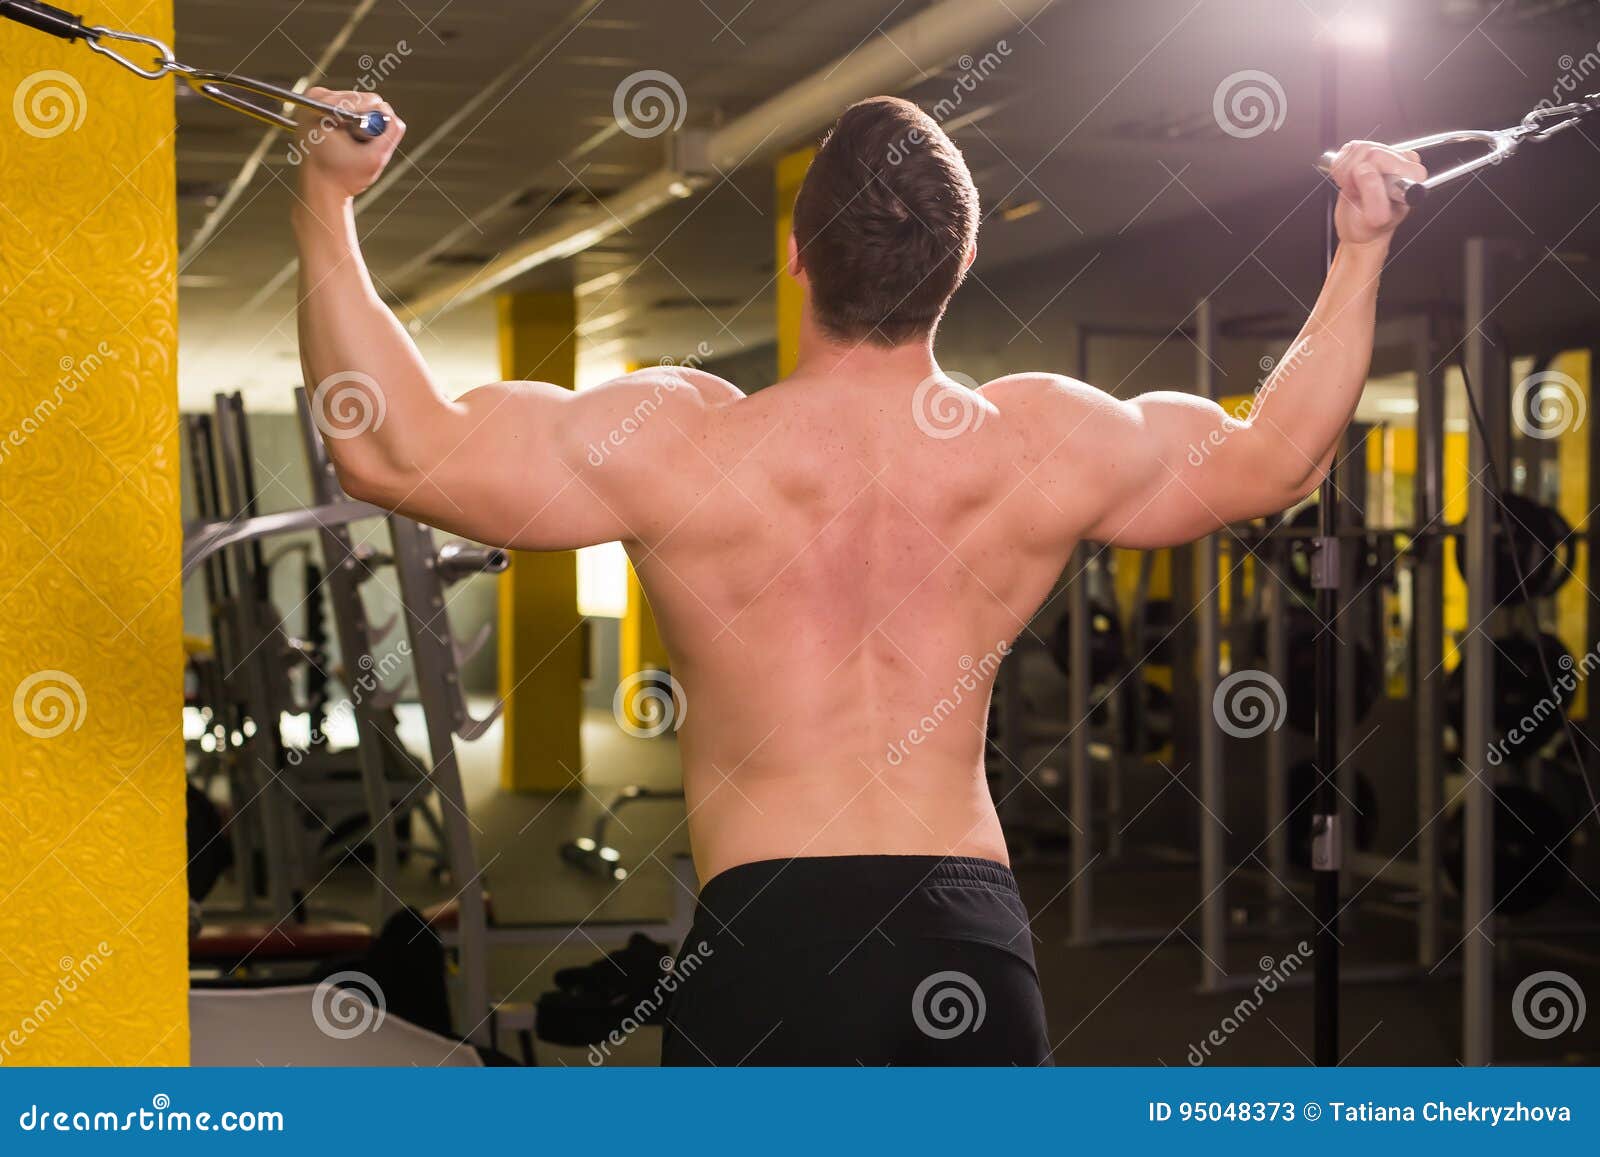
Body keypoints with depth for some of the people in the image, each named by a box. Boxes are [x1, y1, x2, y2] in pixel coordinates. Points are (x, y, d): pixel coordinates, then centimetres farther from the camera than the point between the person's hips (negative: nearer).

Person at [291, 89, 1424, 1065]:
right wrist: (1362, 247, 28)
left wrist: (328, 202, -2)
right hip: (972, 935, 3)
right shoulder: (1044, 446, 1)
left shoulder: (679, 444, -9)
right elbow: (1280, 456, 18)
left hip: (768, 930, -3)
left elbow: (393, 448, -7)